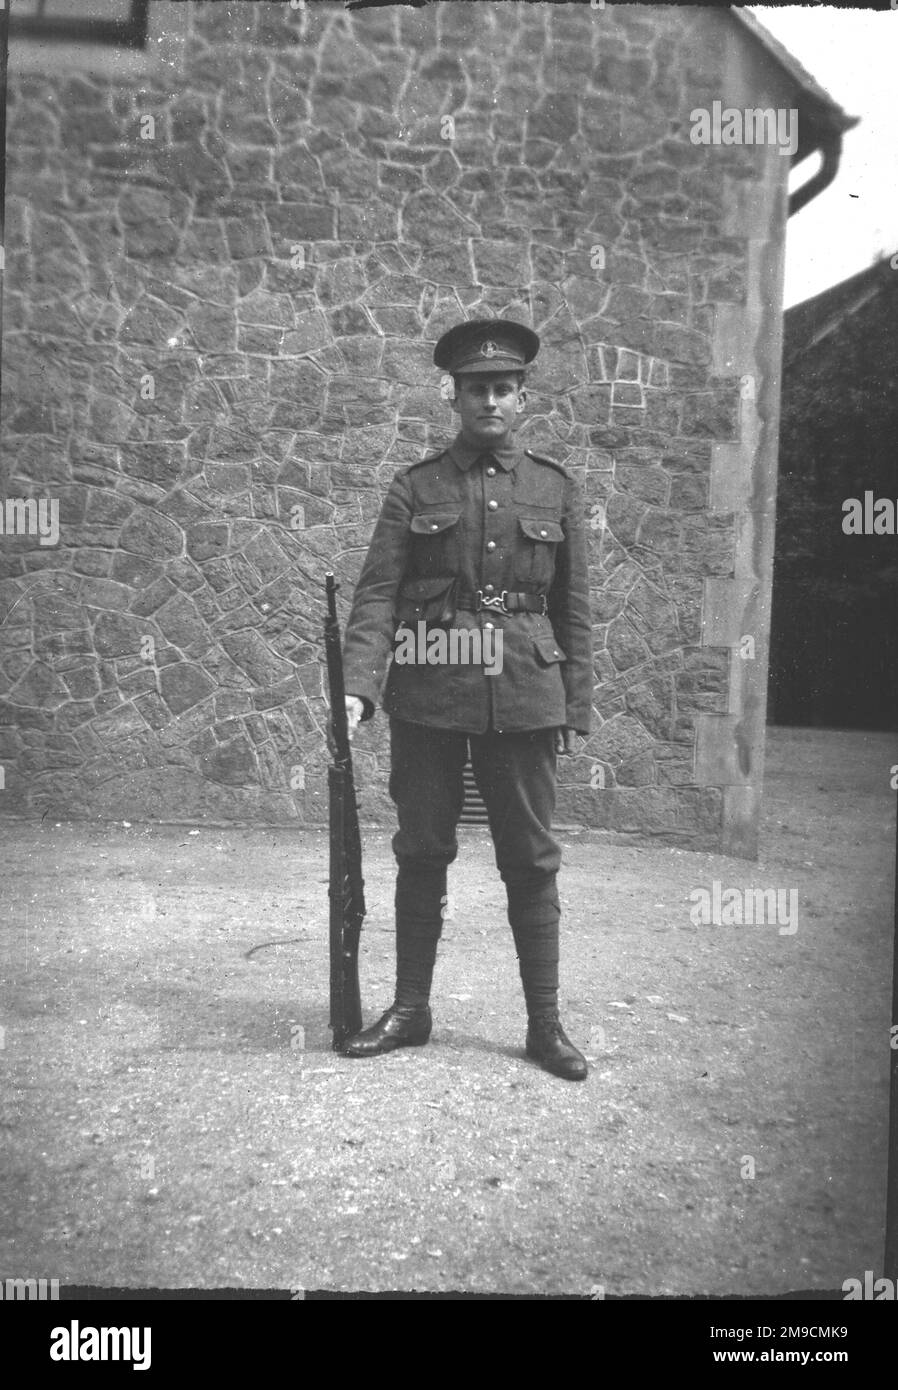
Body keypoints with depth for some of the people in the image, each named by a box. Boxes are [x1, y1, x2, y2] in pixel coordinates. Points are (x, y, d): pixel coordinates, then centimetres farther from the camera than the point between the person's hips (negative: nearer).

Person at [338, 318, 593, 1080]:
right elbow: (377, 592, -2)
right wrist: (357, 685, -16)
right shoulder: (415, 487, 6)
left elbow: (574, 610, 8)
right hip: (428, 695, 0)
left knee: (532, 860, 6)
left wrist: (577, 710, 4)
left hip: (525, 697, 1)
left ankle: (546, 1023, 20)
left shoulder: (556, 489, 9)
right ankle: (411, 1009, 25)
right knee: (421, 853, 9)